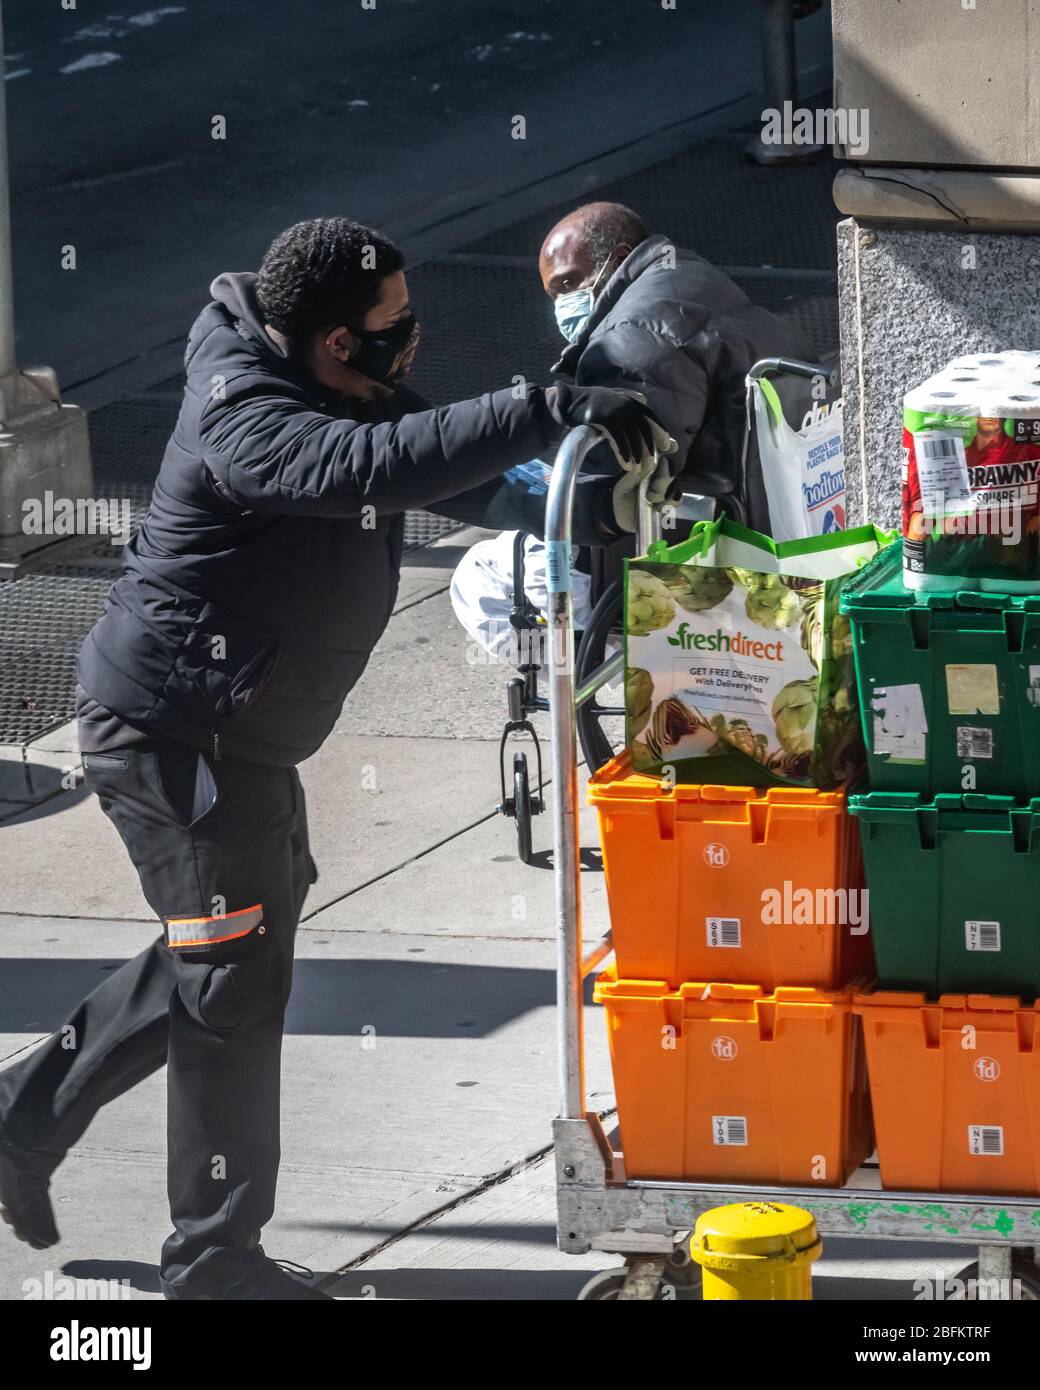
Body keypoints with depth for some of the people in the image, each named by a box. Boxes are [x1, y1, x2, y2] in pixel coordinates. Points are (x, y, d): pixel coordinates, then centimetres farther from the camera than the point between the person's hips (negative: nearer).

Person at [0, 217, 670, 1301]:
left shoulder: (324, 397, 6)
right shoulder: (246, 420, -26)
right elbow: (381, 466, -43)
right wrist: (554, 413, -47)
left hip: (237, 735, 10)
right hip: (171, 729, -10)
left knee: (216, 959, 22)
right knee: (234, 976, -4)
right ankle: (214, 1259, 5)